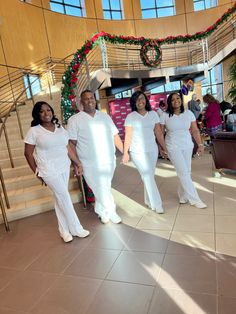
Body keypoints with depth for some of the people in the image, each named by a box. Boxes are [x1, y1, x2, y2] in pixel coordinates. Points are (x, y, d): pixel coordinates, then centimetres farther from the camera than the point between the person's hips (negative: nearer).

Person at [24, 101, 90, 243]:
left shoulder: (60, 127, 7)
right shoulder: (34, 131, -8)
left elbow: (68, 148, 9)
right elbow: (28, 153, -3)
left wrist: (78, 162, 7)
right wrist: (37, 172, -1)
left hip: (64, 167, 5)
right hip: (49, 170, -5)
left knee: (60, 198, 13)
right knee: (64, 197, -2)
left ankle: (64, 229, 28)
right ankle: (76, 228, 15)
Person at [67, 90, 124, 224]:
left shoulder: (105, 116, 9)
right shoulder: (75, 120, -4)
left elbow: (115, 136, 10)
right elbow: (72, 143, -5)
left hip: (109, 160, 4)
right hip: (90, 164, -4)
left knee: (104, 188, 16)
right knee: (102, 189, 5)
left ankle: (101, 211, 38)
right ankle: (111, 212, 27)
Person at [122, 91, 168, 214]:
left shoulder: (153, 114, 5)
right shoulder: (130, 117, -4)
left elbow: (159, 133, 6)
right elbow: (128, 136, -5)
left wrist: (164, 148, 4)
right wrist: (125, 153, -6)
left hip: (152, 150, 4)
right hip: (137, 151, -3)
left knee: (149, 176, 12)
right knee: (148, 176, -4)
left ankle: (148, 200, 30)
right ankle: (156, 204, 7)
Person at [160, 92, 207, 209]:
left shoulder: (188, 113, 1)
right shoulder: (165, 115, -6)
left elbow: (195, 130, 3)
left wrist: (200, 144, -1)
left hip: (187, 146, 4)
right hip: (173, 147, -3)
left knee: (186, 172, 8)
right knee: (183, 172, -5)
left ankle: (183, 195, 28)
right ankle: (194, 199, 6)